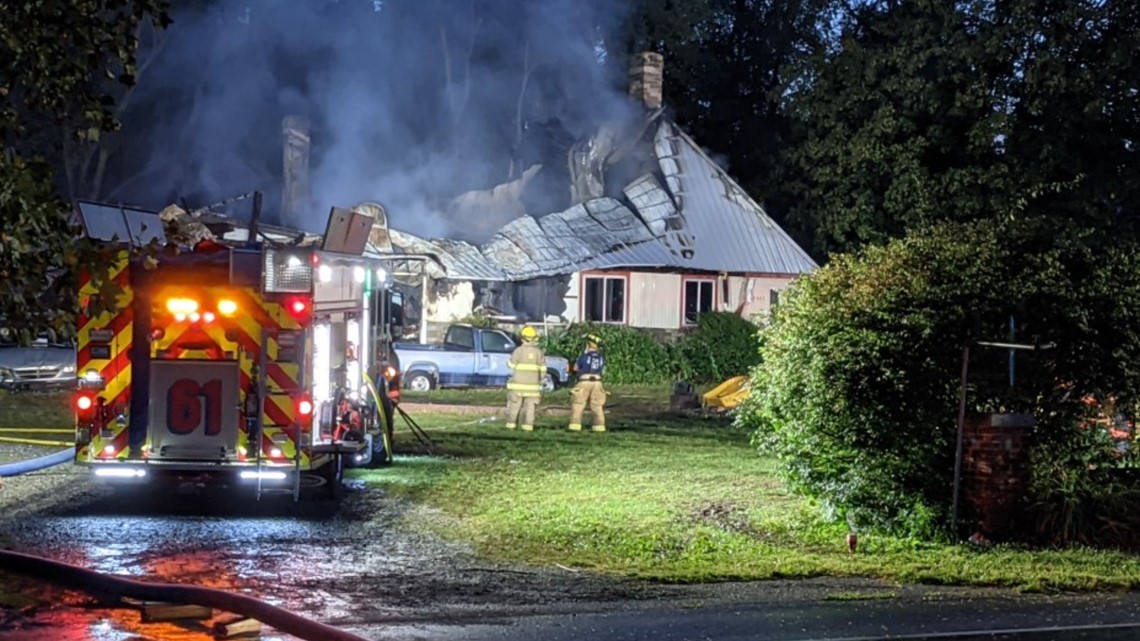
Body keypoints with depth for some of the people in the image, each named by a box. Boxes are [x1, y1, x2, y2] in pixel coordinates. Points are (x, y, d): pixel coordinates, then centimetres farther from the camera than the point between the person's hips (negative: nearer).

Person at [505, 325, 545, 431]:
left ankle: (511, 425, 4)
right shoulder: (539, 352, 0)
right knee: (530, 406, 5)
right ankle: (527, 427, 0)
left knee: (514, 406, 6)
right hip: (533, 384, 2)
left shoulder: (518, 351, -8)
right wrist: (540, 381, 16)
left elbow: (511, 365, 0)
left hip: (518, 383, -2)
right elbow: (542, 370, 3)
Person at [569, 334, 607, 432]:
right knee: (597, 406, 9)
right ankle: (599, 427, 5)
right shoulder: (601, 357, 6)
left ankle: (575, 426, -5)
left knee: (578, 405, 1)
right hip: (597, 383, 4)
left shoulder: (585, 355, -7)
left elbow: (575, 368, 6)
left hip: (585, 382, -4)